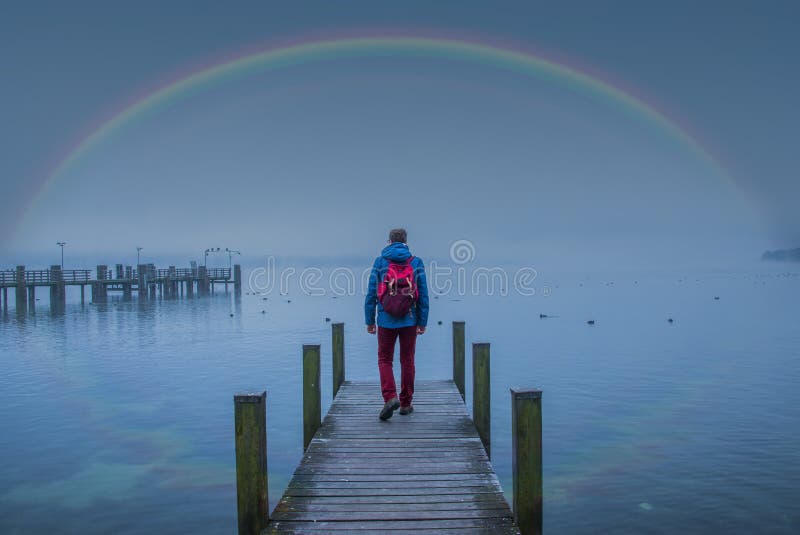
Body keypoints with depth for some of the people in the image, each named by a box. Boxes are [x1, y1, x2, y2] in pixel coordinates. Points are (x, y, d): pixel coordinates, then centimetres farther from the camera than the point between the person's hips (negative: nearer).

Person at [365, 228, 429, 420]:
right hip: (409, 320, 1)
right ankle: (406, 403, 19)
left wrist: (369, 321, 6)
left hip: (386, 320, -1)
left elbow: (371, 294, -1)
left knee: (384, 360, 10)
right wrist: (422, 322, 7)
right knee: (407, 361, 12)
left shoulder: (379, 262, 0)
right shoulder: (416, 263, 2)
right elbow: (423, 295, 1)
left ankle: (390, 397, -9)